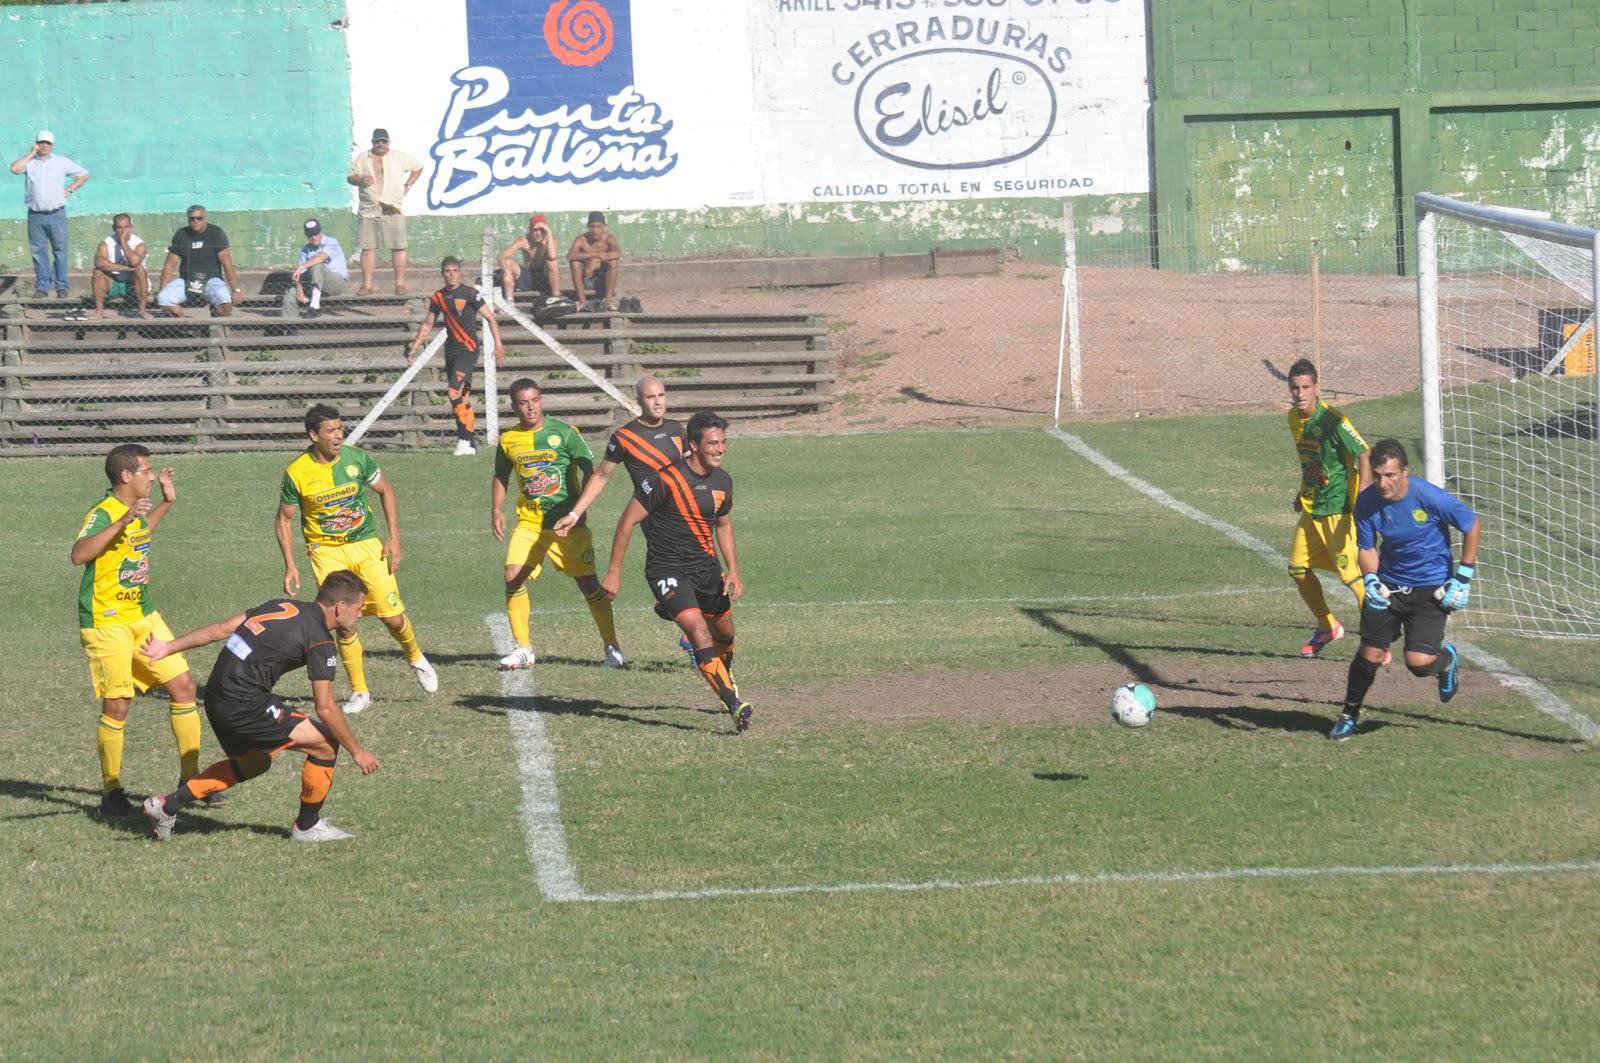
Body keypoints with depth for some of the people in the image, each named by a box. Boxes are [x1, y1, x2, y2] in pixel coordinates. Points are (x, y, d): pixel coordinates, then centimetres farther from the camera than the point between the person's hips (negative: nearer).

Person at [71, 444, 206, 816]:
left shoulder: (135, 509, 8)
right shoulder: (103, 513, -18)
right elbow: (79, 554, -37)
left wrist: (167, 502, 26)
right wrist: (123, 521, -42)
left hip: (143, 617, 8)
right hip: (106, 623, -8)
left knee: (183, 685, 3)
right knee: (117, 705, -7)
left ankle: (190, 778, 13)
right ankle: (111, 792, 8)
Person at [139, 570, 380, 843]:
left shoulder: (285, 606, 14)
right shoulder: (319, 640, -9)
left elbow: (222, 628, 14)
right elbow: (325, 708, -10)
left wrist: (169, 646, 20)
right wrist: (357, 752, -1)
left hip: (216, 697, 9)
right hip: (245, 705, -9)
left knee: (253, 763, 29)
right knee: (326, 744, 0)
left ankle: (168, 804, 24)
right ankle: (307, 826, 14)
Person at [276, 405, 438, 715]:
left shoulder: (356, 458, -6)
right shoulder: (297, 473, -11)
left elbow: (386, 491, 8)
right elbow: (283, 520, 1)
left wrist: (394, 539, 2)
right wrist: (290, 566, -6)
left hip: (367, 544, 2)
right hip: (326, 551, -2)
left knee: (393, 618, -3)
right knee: (345, 625, -10)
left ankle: (415, 658, 30)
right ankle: (359, 692, 7)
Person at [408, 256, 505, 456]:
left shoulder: (470, 294, -6)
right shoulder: (438, 297, 11)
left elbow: (490, 318, -5)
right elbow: (427, 324, 22)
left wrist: (498, 345, -13)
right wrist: (414, 348, 18)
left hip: (467, 350, -6)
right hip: (450, 351, 6)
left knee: (454, 392, -20)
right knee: (463, 398, 7)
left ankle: (464, 438, -17)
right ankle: (469, 444, 10)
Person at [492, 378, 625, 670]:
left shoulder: (564, 432, -6)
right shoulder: (508, 440, 5)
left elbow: (590, 470, -4)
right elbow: (500, 477, 21)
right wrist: (496, 510, 8)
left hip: (567, 523, -3)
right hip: (529, 523, 3)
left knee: (588, 583, -1)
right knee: (513, 576, -15)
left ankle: (611, 646, 15)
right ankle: (523, 648, -3)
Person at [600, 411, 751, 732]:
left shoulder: (722, 481, 2)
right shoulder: (666, 479, -20)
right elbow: (628, 520, -13)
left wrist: (733, 571, 8)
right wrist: (614, 572, -13)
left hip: (706, 565, 7)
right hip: (668, 570, -7)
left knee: (724, 633, 17)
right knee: (697, 629, -24)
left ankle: (724, 677, 51)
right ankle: (734, 705, -30)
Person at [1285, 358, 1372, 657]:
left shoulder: (1332, 421, -20)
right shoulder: (1294, 418, 5)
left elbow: (1364, 457, -21)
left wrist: (1362, 505, -29)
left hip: (1338, 507, -8)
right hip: (1311, 508, 8)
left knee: (1351, 574, -14)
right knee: (1297, 568, 12)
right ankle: (1327, 627, 33)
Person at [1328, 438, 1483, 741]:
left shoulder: (1430, 497, -23)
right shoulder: (1367, 502, -11)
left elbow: (1473, 526, -10)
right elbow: (1366, 547, 4)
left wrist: (1463, 578, -10)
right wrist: (1371, 580, -16)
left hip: (1430, 588, -3)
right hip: (1388, 585, 3)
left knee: (1419, 663, -14)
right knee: (1370, 653, 1)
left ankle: (1446, 659, 23)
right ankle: (1349, 715, 25)